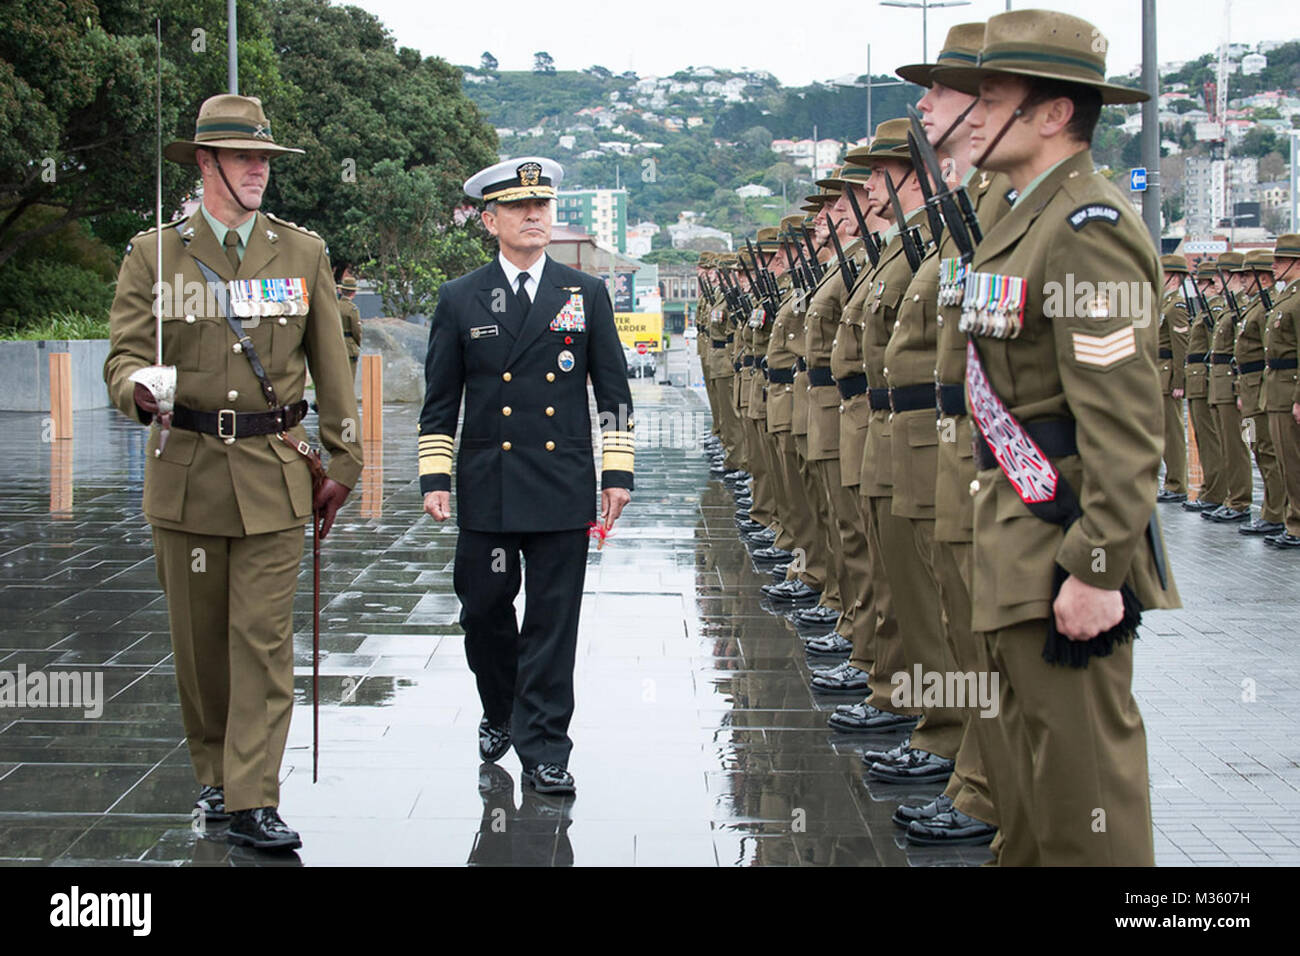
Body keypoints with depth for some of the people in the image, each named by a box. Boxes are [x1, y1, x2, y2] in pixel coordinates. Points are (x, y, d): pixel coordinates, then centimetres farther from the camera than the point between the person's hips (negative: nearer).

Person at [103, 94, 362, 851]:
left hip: (273, 472, 0)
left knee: (264, 638, -6)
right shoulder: (154, 254, 3)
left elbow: (331, 366, 10)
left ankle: (253, 803, -6)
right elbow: (125, 356, -2)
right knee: (198, 639, 9)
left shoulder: (304, 253, 7)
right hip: (187, 468, 0)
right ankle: (214, 777, 26)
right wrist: (137, 389, -26)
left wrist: (344, 464, 7)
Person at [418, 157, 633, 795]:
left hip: (563, 489, 0)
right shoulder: (459, 300, 6)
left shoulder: (587, 294, 7)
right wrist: (434, 478, -1)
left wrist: (618, 473, 2)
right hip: (486, 490, 1)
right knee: (484, 611, 7)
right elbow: (439, 401, 7)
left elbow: (613, 391, 8)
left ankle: (543, 748, 6)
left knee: (553, 620, 0)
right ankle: (499, 713, 32)